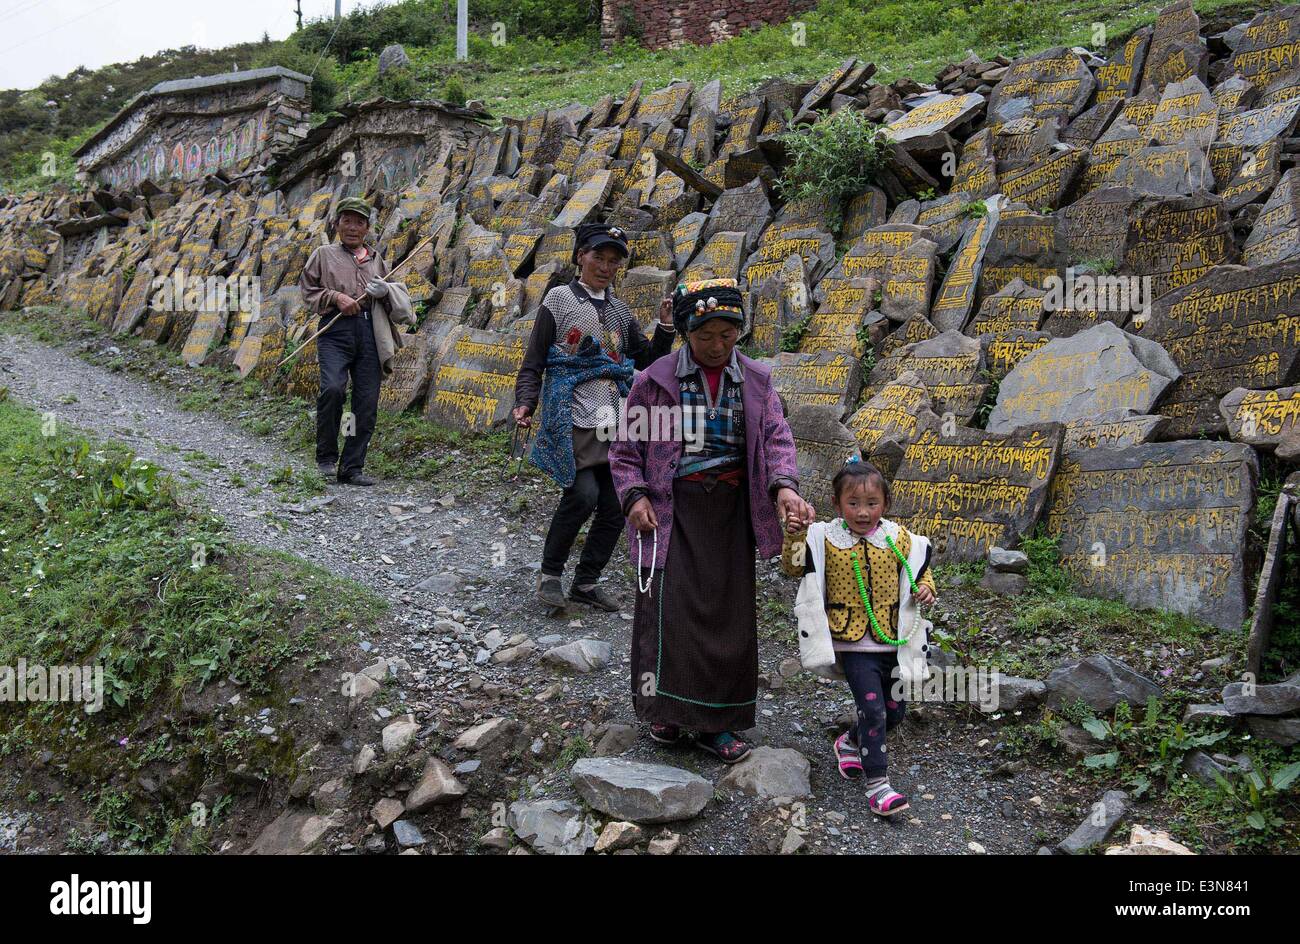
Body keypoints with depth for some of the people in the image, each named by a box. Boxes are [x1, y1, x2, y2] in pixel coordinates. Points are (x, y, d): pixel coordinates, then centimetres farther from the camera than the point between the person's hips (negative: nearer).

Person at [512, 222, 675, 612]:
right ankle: (550, 573, 3)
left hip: (613, 422, 5)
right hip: (572, 421, -5)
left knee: (615, 506, 3)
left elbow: (648, 361, 17)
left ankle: (586, 582, 20)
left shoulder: (620, 311, 16)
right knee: (583, 494, -19)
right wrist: (525, 404, -15)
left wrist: (665, 327, 1)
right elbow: (533, 363, 1)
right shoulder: (559, 299, 3)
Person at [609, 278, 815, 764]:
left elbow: (777, 436, -2)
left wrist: (784, 486, -20)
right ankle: (666, 711, 6)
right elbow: (626, 448, 4)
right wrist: (635, 495, -12)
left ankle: (715, 722, 20)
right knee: (670, 607, -9)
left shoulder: (756, 379, 6)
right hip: (671, 510, -3)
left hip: (730, 511, 3)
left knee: (728, 613, 7)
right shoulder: (656, 381, -1)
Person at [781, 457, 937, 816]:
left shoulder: (900, 539, -1)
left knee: (895, 711, 15)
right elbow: (793, 566, -11)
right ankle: (877, 783, -2)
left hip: (893, 641, 4)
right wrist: (794, 537, -28)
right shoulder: (826, 539, -8)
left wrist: (926, 588, -7)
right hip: (853, 643, -4)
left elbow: (920, 569, 14)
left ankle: (851, 742, 40)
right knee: (873, 708, -12)